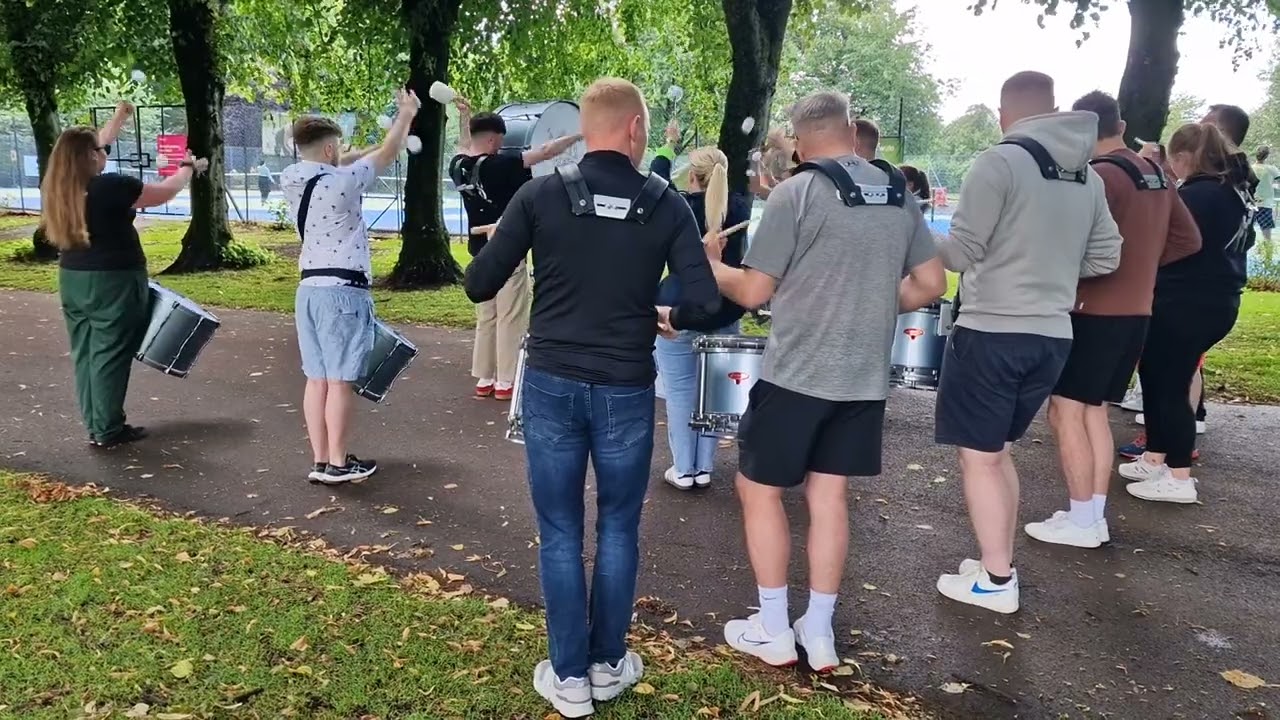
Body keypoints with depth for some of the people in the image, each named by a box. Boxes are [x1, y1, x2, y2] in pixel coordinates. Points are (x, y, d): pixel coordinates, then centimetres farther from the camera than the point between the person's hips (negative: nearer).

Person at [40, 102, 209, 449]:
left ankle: (94, 425, 20)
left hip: (73, 280, 8)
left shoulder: (58, 186, 4)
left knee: (85, 353, 12)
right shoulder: (111, 186, -18)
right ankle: (108, 430, 6)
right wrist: (189, 168, 13)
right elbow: (164, 192, -5)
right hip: (113, 281, -7)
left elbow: (95, 146, 21)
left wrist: (118, 119, 33)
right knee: (110, 355, -1)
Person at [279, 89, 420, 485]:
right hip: (343, 290, -7)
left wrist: (379, 142, 24)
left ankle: (320, 460, 15)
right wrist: (406, 115, 15)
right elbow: (387, 154, -1)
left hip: (309, 288, 7)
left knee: (317, 379, 10)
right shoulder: (342, 182, -14)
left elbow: (329, 165, 22)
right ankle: (338, 464, 6)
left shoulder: (290, 179, 5)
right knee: (340, 381, -1)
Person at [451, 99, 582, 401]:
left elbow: (465, 150, 28)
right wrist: (579, 136, -7)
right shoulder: (499, 164, -17)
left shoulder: (459, 165, 2)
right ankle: (505, 382, 3)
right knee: (510, 318, 0)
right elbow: (544, 152, -16)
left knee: (486, 318, 14)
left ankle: (484, 379, 17)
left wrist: (464, 116, 31)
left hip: (480, 251, 8)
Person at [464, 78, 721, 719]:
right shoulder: (665, 204, -3)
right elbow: (703, 303, -8)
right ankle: (608, 665, 28)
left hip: (551, 386, 0)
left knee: (560, 534, 10)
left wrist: (510, 247, 17)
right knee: (618, 530, 16)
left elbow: (479, 287, -4)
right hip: (626, 391, 0)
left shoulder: (540, 195, -5)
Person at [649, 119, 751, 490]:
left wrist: (669, 144, 28)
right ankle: (704, 469, 18)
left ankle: (684, 470, 10)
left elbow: (656, 178, 13)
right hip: (724, 312, 3)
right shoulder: (739, 208, -4)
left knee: (680, 393, 5)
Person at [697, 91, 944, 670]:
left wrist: (711, 264, 10)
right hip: (865, 376, 6)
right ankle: (819, 632, 22)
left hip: (795, 373, -6)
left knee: (759, 490, 9)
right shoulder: (900, 193, 6)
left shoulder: (796, 192, -11)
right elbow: (931, 285, 10)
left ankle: (773, 631, 17)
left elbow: (752, 292, -8)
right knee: (829, 494, 13)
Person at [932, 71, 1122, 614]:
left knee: (979, 457, 4)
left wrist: (928, 243, 9)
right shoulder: (1088, 176, 9)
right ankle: (1000, 563, 28)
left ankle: (996, 582, 11)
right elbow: (1106, 258, 13)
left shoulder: (999, 161, -11)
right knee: (998, 450, 21)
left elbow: (963, 251, -12)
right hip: (1052, 336, 7)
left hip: (991, 331, -7)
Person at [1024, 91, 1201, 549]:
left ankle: (1081, 522, 1)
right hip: (1136, 312, 8)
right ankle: (1096, 517, 18)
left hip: (1095, 312, -8)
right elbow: (1188, 239, 17)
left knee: (1066, 411, -2)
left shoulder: (1100, 175, -15)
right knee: (1094, 411, 15)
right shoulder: (1157, 175, 11)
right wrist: (1141, 262, 13)